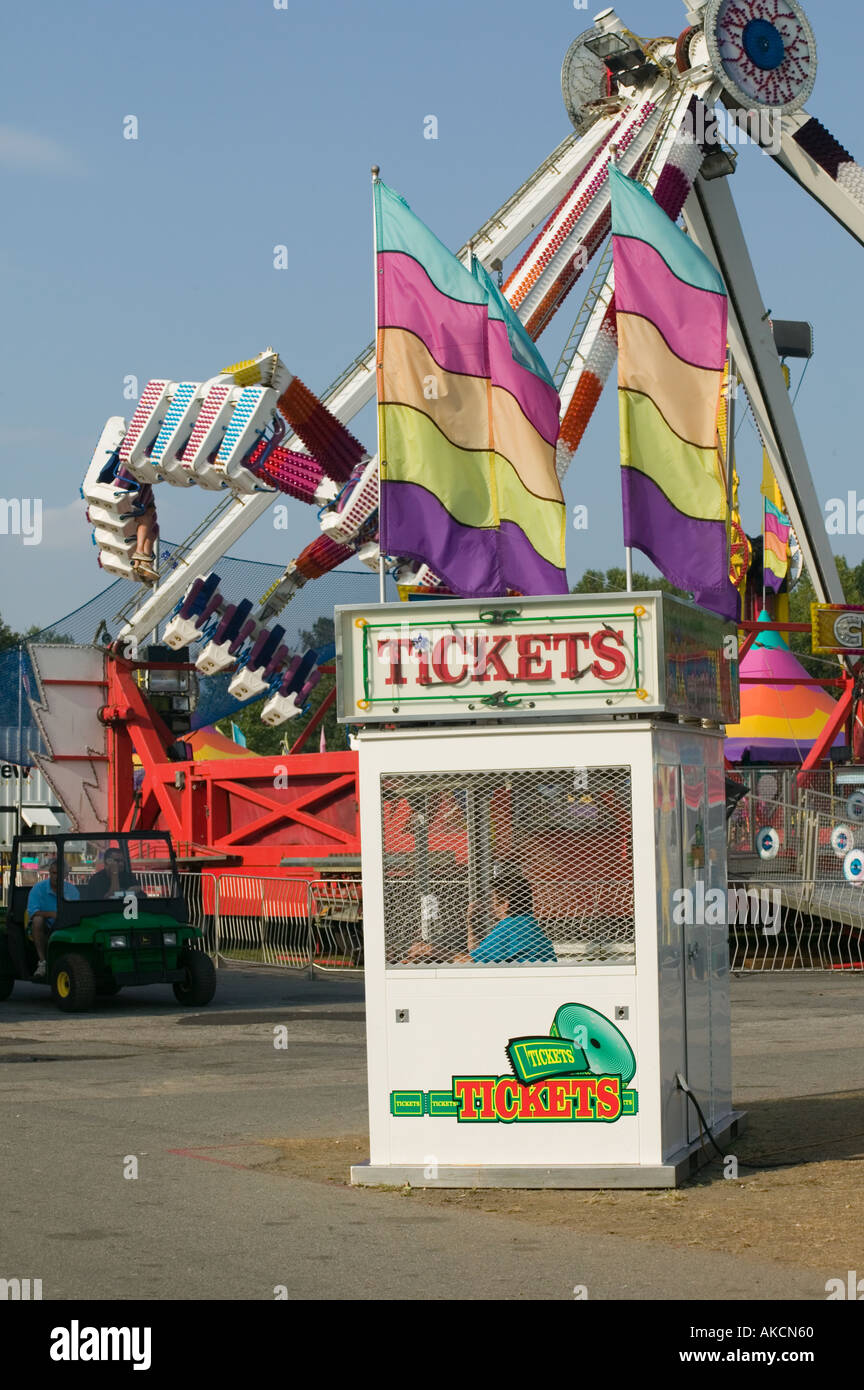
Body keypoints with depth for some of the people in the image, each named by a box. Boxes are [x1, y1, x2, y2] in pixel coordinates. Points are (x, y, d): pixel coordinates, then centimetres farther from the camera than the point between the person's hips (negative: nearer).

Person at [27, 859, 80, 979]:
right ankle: (42, 962, -31)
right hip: (43, 930, -1)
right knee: (38, 920, -34)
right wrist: (52, 914, -32)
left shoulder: (72, 890, 6)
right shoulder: (38, 888, -3)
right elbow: (33, 912, -16)